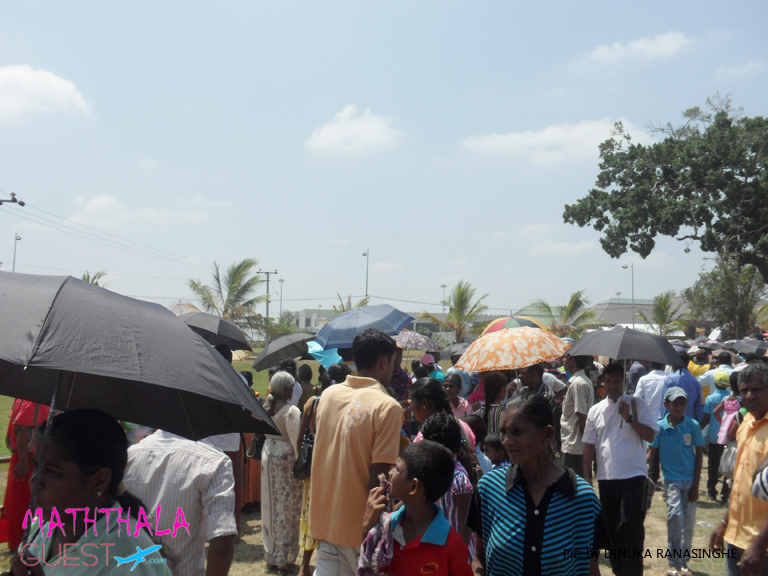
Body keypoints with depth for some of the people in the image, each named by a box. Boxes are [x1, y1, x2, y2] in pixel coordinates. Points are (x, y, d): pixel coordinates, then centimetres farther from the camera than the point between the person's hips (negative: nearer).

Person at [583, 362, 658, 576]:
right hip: (606, 477, 4)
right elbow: (589, 445, 10)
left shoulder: (636, 405, 1)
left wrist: (630, 418, -18)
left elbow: (650, 436, -6)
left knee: (631, 526, -10)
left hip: (633, 476, -4)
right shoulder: (596, 410, 9)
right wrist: (587, 475, 5)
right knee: (611, 526, 12)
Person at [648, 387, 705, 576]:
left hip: (690, 480, 1)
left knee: (689, 522, 7)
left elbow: (699, 455, 0)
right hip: (671, 479, -1)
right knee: (675, 515, -16)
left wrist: (695, 485, -2)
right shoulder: (660, 427, -5)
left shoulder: (693, 425, -5)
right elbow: (652, 452, 0)